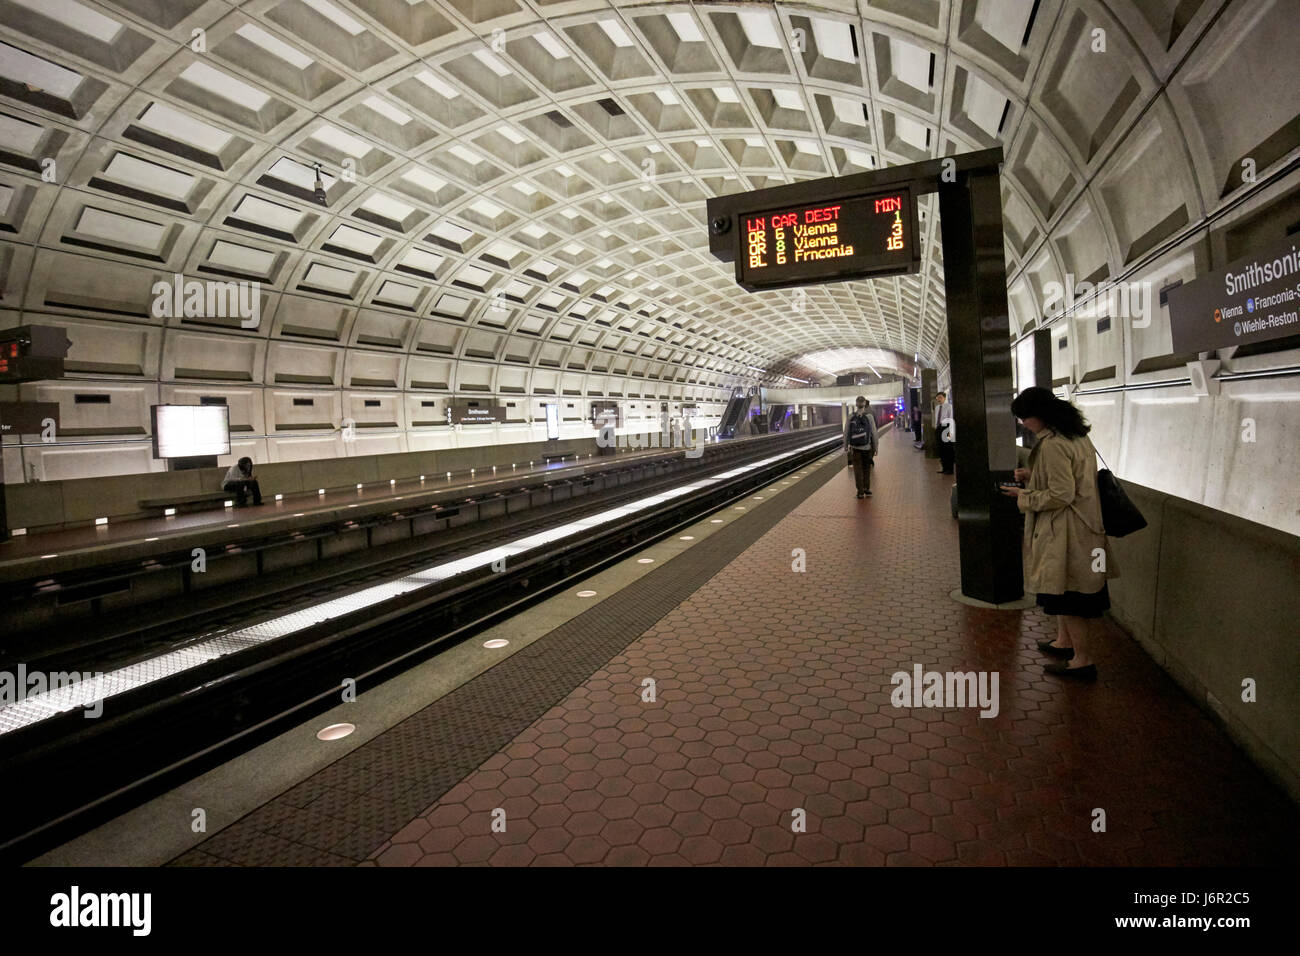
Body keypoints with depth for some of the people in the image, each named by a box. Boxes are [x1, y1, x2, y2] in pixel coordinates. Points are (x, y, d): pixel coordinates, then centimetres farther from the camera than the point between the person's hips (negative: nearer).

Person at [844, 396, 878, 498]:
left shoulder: (851, 417, -4)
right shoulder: (869, 417, -7)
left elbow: (846, 433, -2)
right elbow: (874, 433, -5)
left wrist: (846, 446, 7)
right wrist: (875, 448, 3)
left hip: (855, 448, 0)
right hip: (867, 447, 0)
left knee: (858, 470, 5)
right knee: (866, 469, 12)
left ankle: (860, 492, 4)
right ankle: (867, 490, 16)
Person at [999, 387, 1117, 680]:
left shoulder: (1052, 445, -23)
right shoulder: (1078, 435, 9)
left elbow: (1061, 494, -24)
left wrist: (1024, 496, -11)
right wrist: (1033, 475, 12)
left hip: (1064, 531, -10)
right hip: (1085, 527, 10)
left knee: (1066, 594, 2)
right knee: (1074, 590, 21)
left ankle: (1083, 661, 13)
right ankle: (1064, 643, 36)